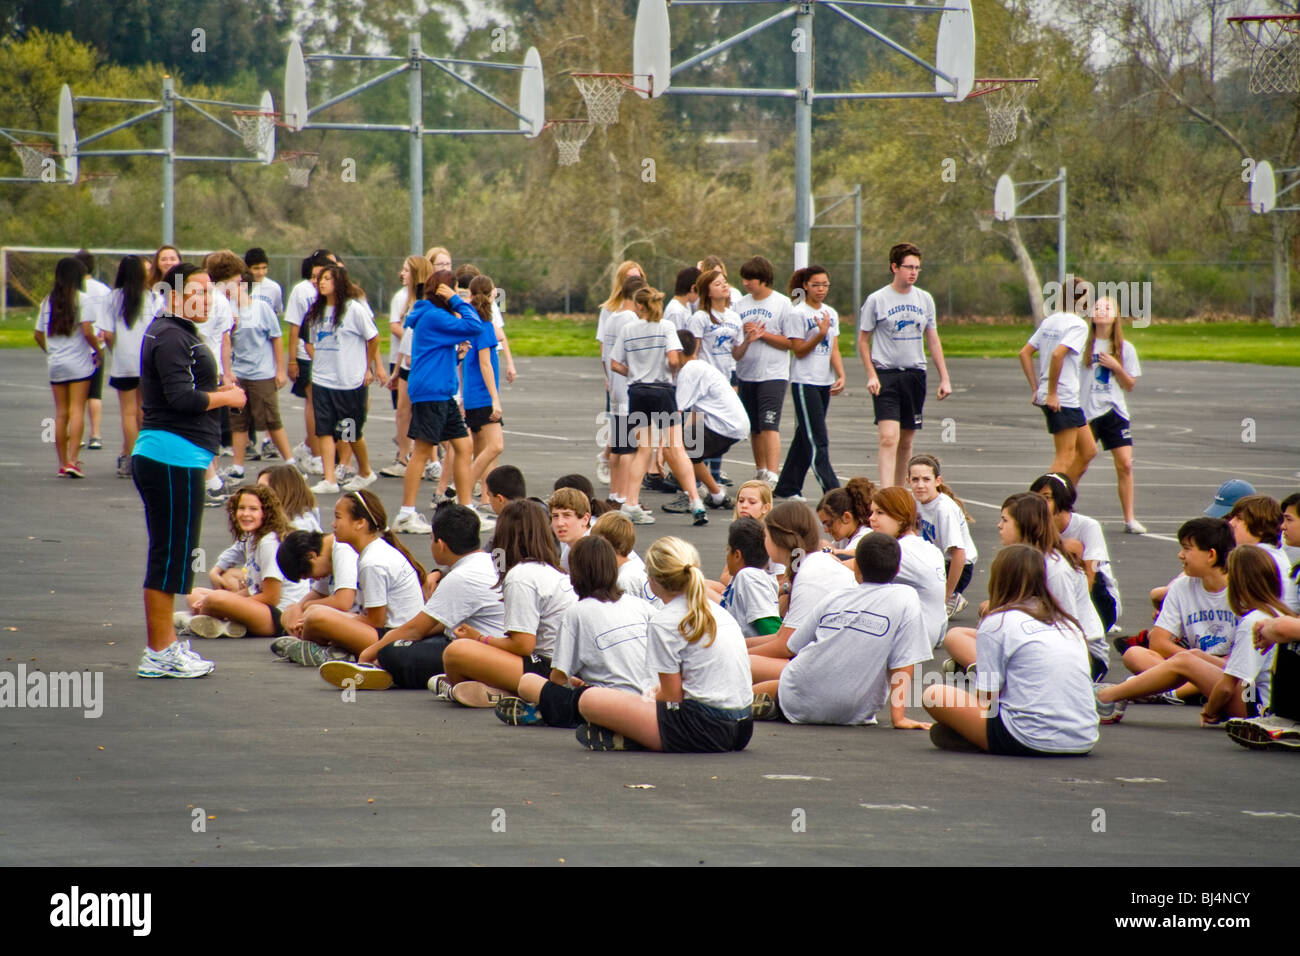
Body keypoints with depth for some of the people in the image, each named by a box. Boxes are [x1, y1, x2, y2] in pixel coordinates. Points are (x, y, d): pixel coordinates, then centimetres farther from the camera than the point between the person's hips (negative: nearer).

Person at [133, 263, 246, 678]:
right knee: (170, 555, -7)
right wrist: (227, 398, -8)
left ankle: (165, 646, 22)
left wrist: (214, 394, 10)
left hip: (180, 458, 11)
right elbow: (181, 397, -22)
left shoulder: (180, 333, 20)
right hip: (172, 457, -11)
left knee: (172, 554, 15)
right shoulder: (171, 336, -14)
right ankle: (160, 653, -4)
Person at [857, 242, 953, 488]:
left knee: (906, 441, 10)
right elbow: (863, 341, 2)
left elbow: (932, 340, 15)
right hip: (886, 374, -4)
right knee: (889, 438, -16)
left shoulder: (924, 299, 9)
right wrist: (871, 375, -9)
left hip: (915, 373, 4)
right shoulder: (876, 300, -3)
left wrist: (944, 378, 10)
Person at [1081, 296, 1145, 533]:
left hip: (1114, 411, 2)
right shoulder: (1083, 344, 1)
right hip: (1086, 411, -2)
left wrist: (1116, 368, -9)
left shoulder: (1125, 348, 7)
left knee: (1125, 464, -6)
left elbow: (1130, 385, 8)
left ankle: (1130, 519, 1)